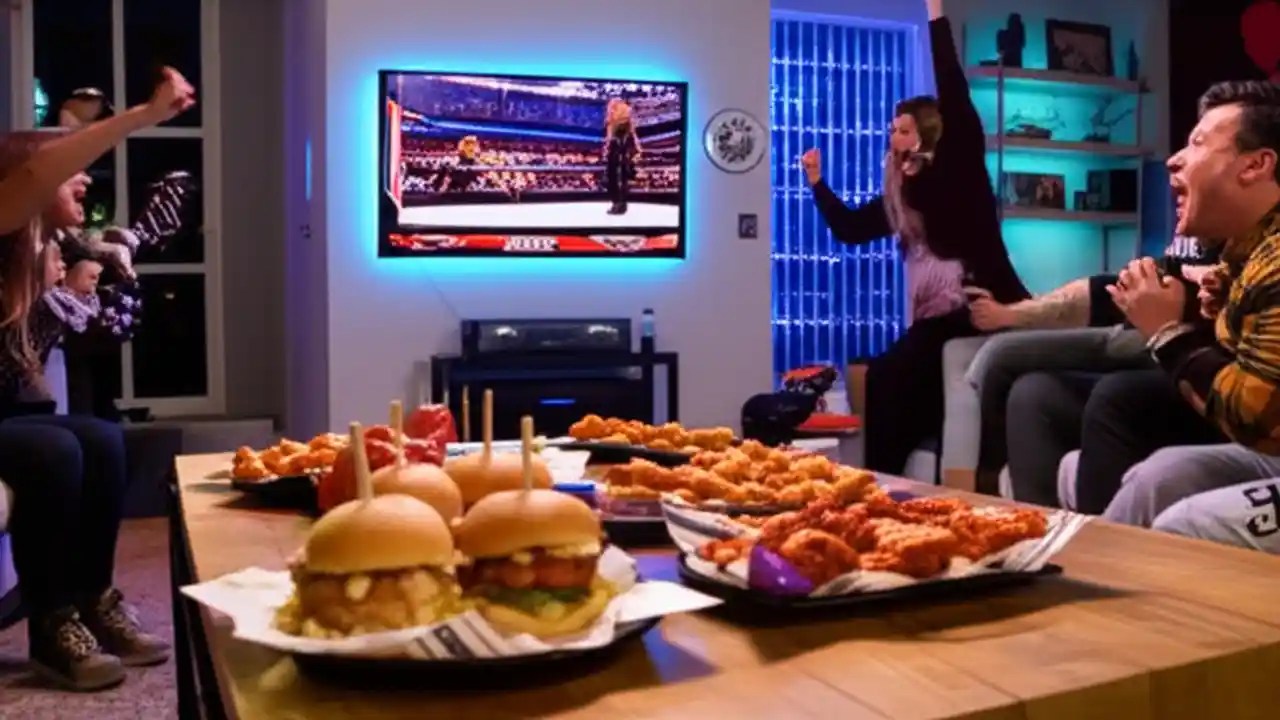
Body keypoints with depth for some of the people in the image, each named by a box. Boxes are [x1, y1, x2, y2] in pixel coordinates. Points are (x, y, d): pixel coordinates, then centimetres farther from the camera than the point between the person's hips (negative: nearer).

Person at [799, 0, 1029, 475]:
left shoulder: (961, 175, -4)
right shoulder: (899, 197, 15)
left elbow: (956, 102, -15)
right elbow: (849, 228, 24)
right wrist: (817, 181, 20)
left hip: (984, 310, -7)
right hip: (934, 320, 7)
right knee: (885, 378, -6)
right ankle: (882, 481, 0)